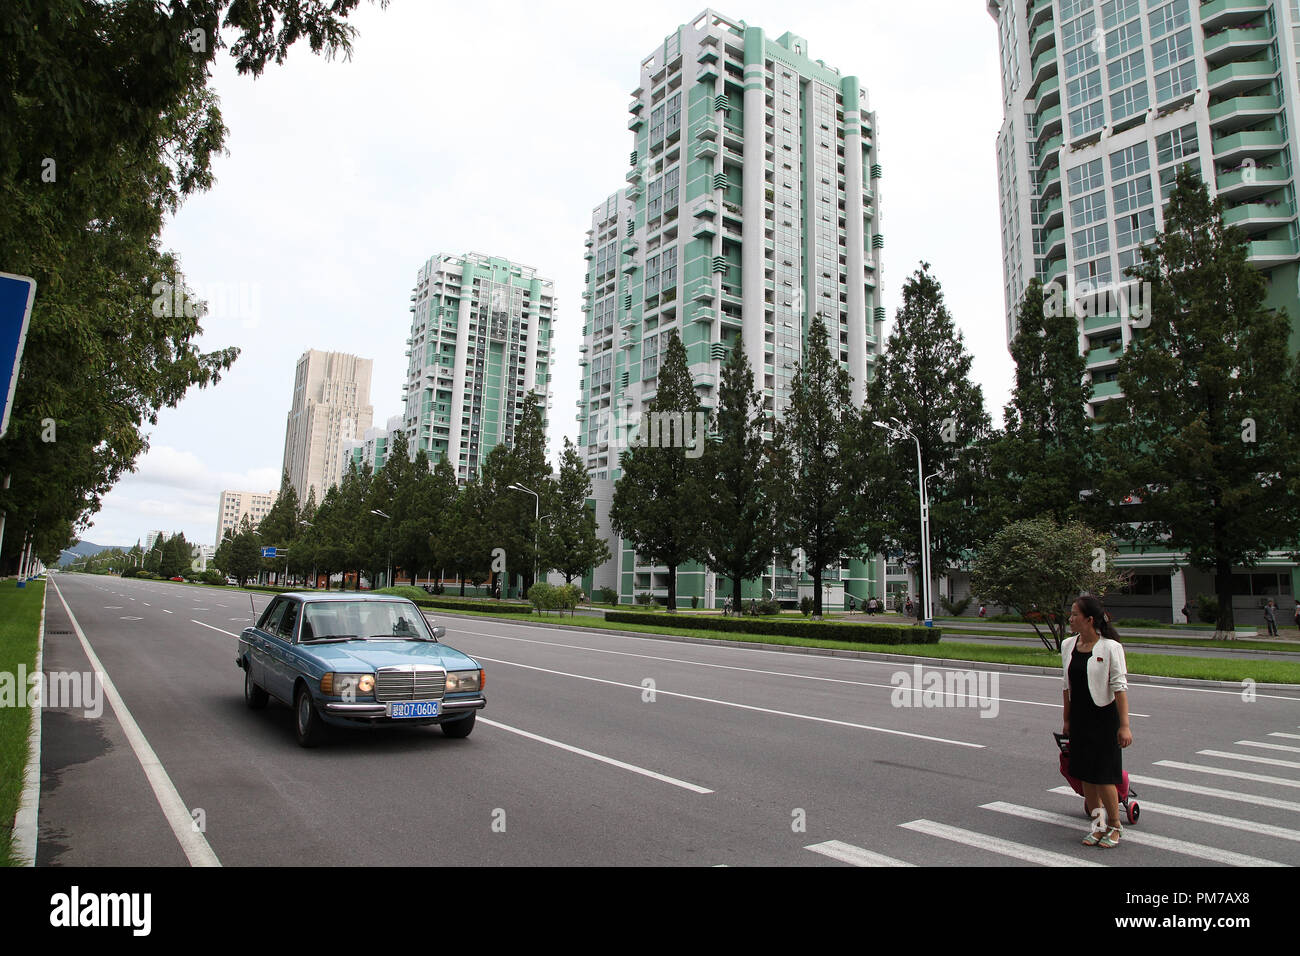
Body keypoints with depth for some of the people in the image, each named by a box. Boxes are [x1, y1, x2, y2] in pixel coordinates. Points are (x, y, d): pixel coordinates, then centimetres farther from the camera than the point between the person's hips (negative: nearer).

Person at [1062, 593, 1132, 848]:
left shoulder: (1110, 647, -12)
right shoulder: (1067, 645, 4)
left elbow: (1120, 687, -12)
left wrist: (1124, 725, -15)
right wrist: (1066, 719, 14)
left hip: (1104, 717, -5)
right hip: (1079, 717, 5)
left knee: (1103, 775, -1)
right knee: (1086, 775, 9)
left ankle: (1114, 825, 20)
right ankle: (1099, 825, 24)